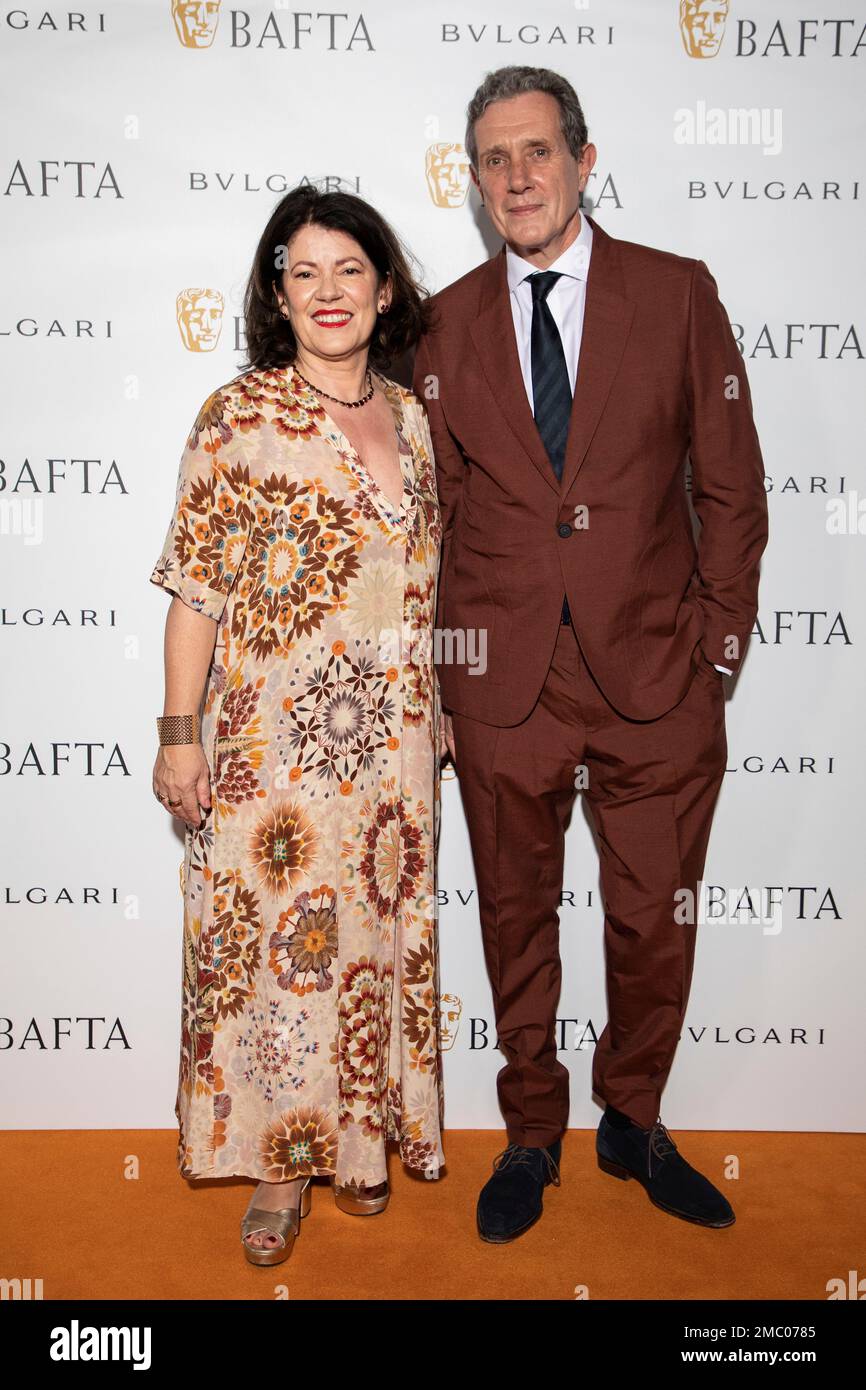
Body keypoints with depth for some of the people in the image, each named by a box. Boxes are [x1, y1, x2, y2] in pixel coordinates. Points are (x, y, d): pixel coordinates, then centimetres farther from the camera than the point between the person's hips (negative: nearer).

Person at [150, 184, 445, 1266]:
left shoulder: (411, 417, 8)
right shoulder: (239, 414, -5)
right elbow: (197, 584, -6)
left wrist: (436, 722, 13)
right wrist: (180, 731, -9)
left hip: (391, 741, 4)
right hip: (270, 739, -4)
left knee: (375, 935, 13)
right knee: (272, 937, 4)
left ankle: (360, 1136, 34)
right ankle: (279, 1162, 24)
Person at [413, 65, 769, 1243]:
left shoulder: (678, 294, 3)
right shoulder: (444, 325, 6)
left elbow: (732, 492, 4)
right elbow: (431, 512, 9)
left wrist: (717, 652, -1)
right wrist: (438, 675, 4)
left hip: (655, 681, 0)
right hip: (502, 690, 1)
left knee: (658, 925, 10)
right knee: (516, 921, 13)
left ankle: (633, 1125, 36)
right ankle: (532, 1137, 35)